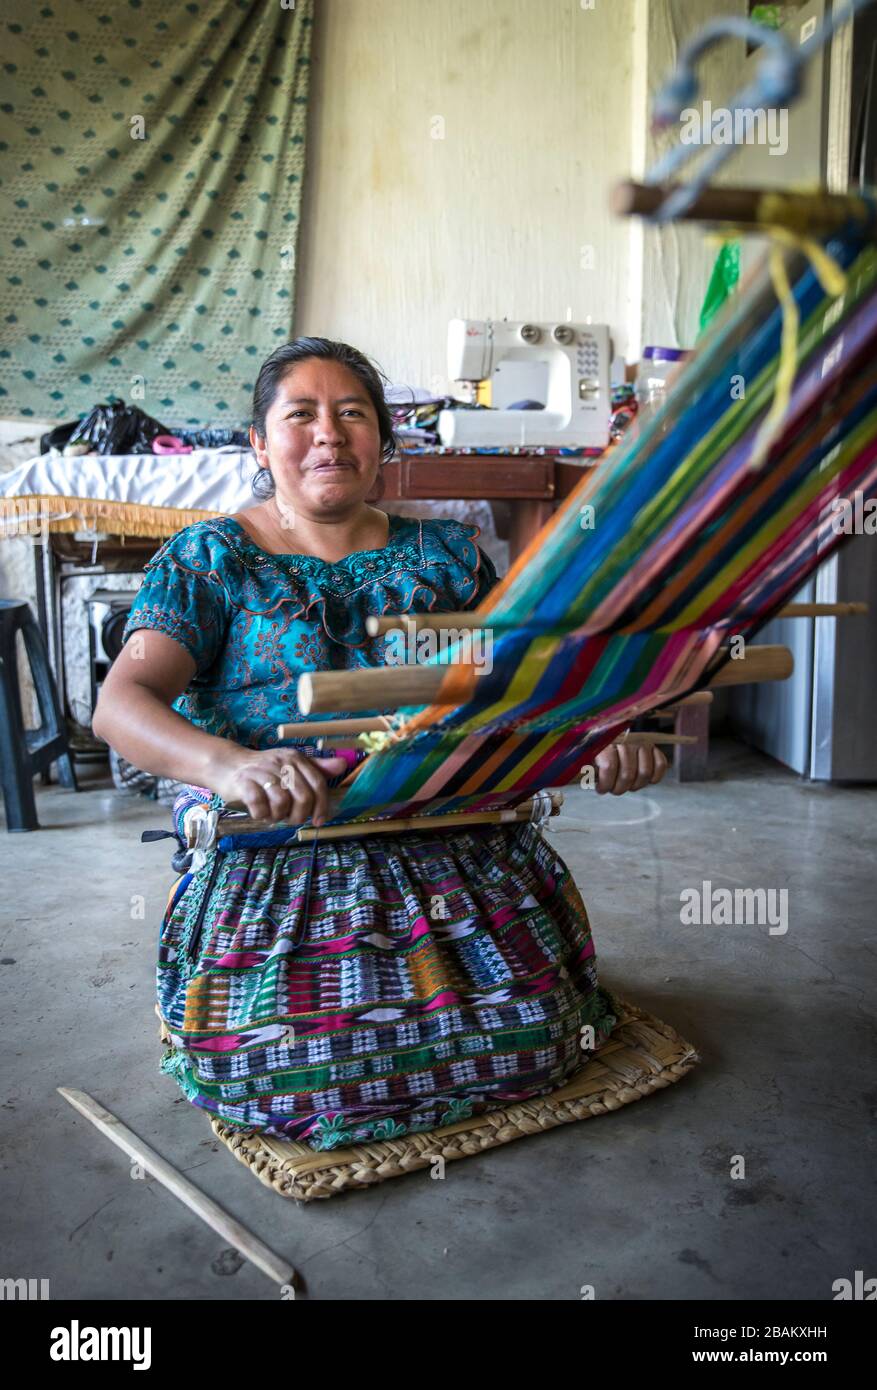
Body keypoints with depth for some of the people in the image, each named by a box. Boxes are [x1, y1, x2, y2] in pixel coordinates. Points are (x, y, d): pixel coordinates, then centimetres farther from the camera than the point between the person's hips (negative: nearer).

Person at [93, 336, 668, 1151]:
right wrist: (226, 761, -31)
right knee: (287, 1069, -22)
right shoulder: (211, 558, 3)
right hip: (272, 857, -2)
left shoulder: (445, 554, 13)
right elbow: (121, 701, -9)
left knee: (530, 1032, -16)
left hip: (450, 840, 3)